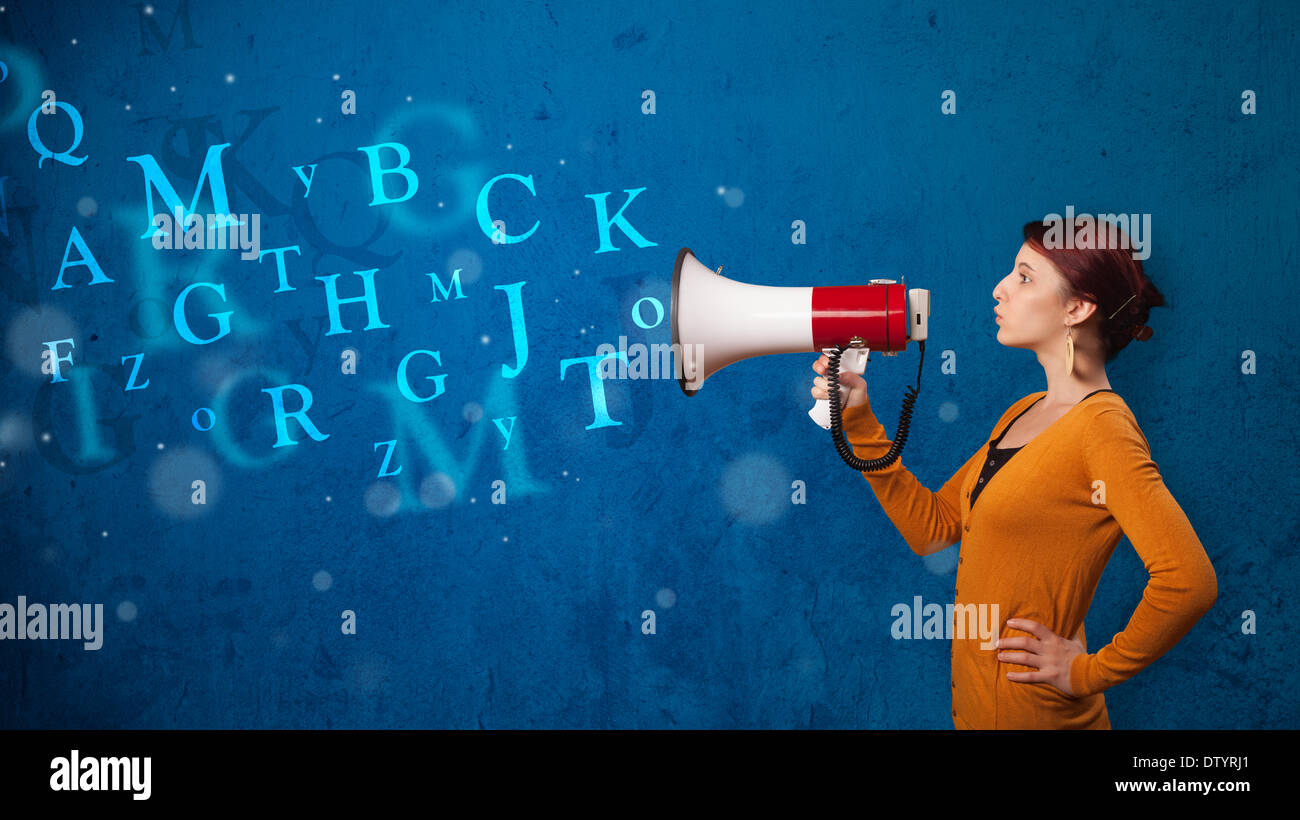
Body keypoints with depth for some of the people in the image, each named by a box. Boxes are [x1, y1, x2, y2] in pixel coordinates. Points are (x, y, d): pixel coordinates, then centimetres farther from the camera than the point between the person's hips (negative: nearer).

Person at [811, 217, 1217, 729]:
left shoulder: (1102, 428, -19)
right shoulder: (1025, 413, 8)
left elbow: (1189, 581, -29)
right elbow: (930, 527, 7)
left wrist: (1088, 672, -18)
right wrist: (858, 420, 2)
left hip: (1031, 709, -8)